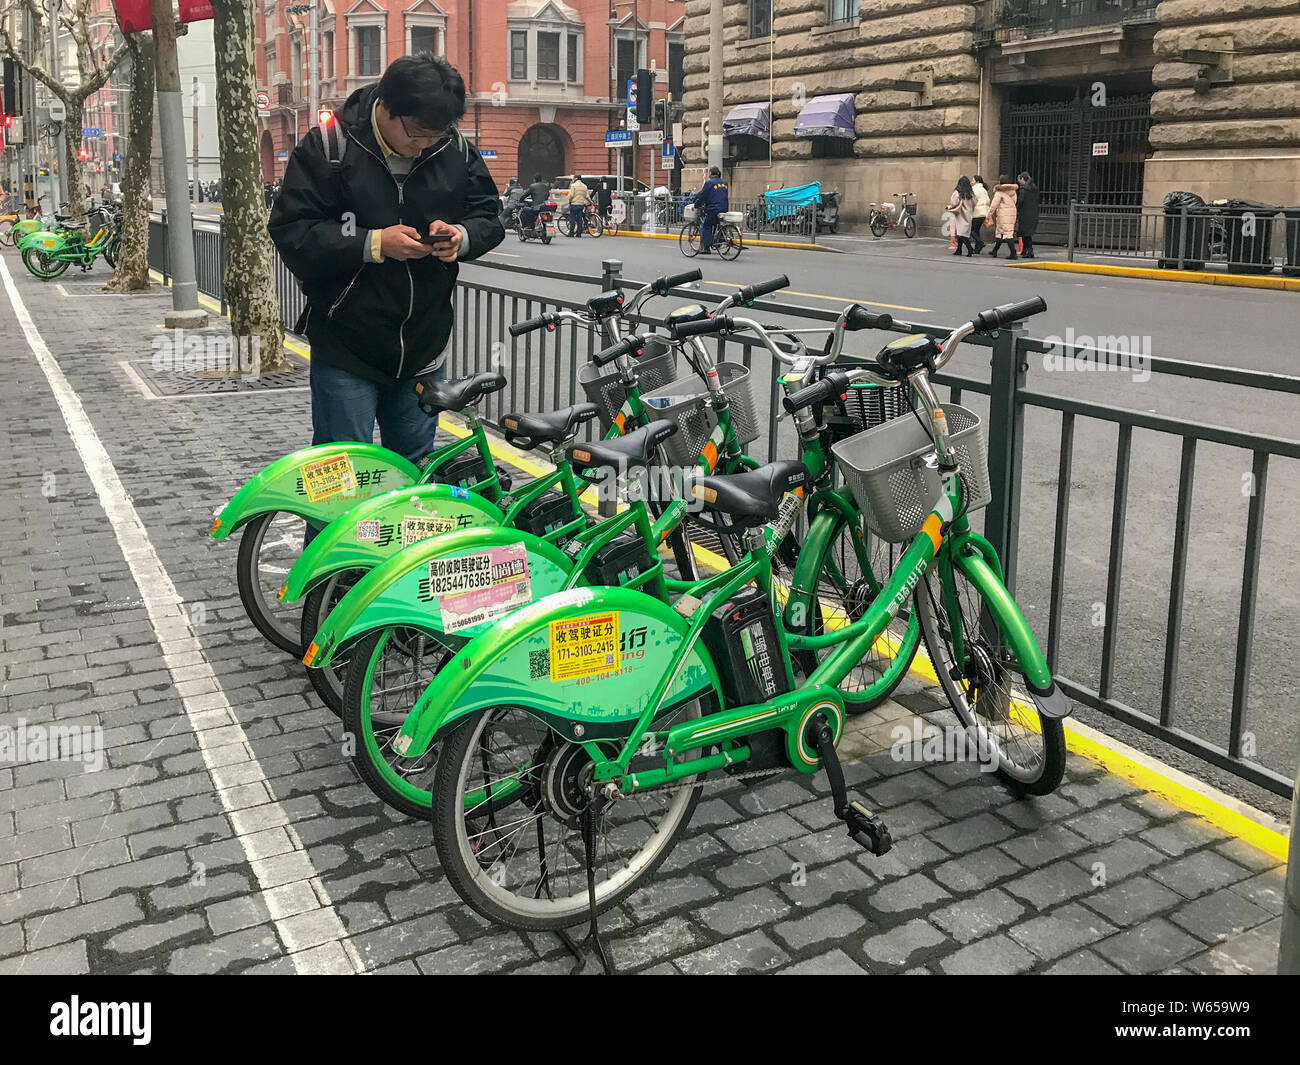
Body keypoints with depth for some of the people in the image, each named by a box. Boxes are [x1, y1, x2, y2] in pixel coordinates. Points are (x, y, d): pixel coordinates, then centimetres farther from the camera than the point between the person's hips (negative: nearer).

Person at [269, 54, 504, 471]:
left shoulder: (456, 149, 0)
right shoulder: (329, 145, -10)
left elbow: (489, 216, 11)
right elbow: (291, 231, -13)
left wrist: (462, 236, -12)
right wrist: (374, 244, -22)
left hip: (424, 348, 4)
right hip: (346, 347, -4)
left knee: (416, 465, 16)